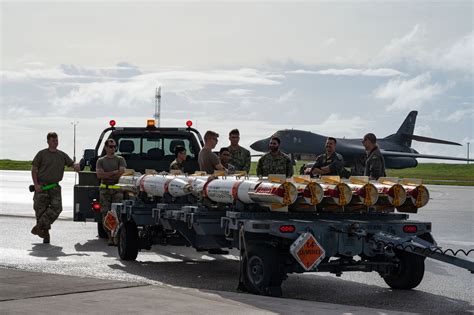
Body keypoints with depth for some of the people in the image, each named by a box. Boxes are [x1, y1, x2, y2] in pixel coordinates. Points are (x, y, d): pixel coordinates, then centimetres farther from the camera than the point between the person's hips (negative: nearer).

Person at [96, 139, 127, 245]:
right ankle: (110, 237, -1)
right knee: (105, 213, -4)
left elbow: (122, 173, -4)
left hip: (117, 189, -2)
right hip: (104, 189, 2)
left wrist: (106, 175, -4)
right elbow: (99, 174, -1)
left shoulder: (120, 159, 10)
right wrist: (114, 172, -5)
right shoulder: (101, 161, 13)